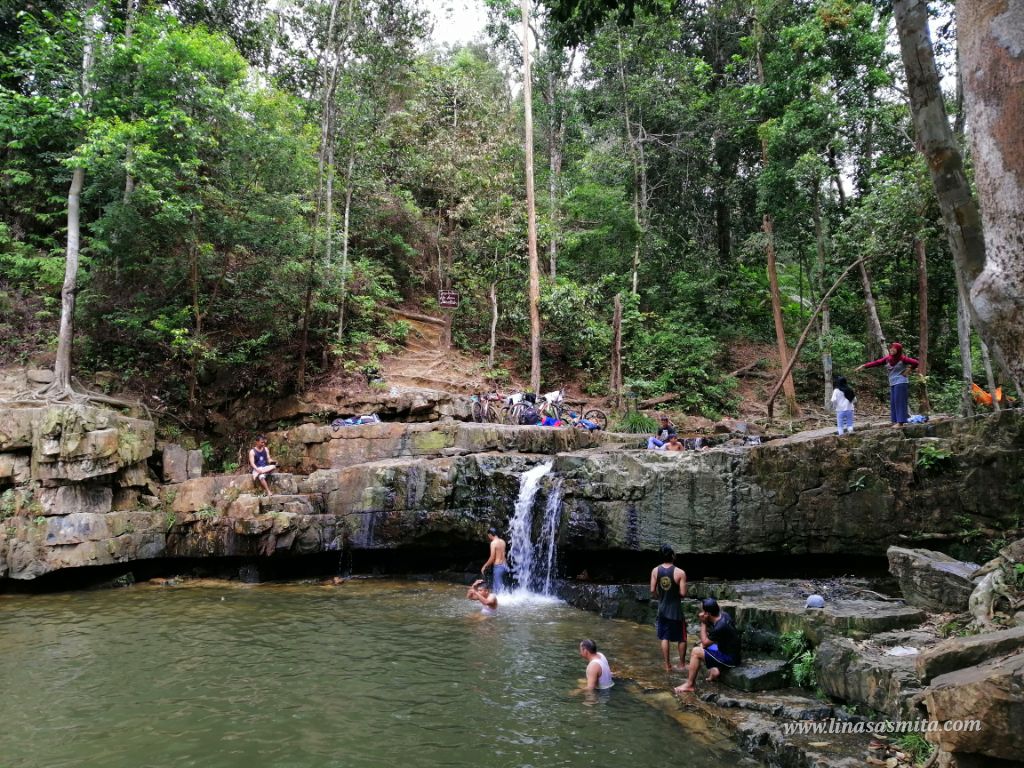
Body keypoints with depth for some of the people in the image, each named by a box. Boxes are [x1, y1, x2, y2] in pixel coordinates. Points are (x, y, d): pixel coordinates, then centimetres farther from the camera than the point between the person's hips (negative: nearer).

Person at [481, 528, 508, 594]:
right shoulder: (502, 541, 10)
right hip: (504, 565, 8)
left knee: (498, 587, -3)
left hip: (497, 567, -8)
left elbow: (492, 558, -15)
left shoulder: (493, 543, -12)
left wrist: (484, 567, -6)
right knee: (502, 586, 17)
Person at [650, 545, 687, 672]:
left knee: (664, 638, 12)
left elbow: (652, 591, -4)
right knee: (681, 638, 14)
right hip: (676, 609, -3)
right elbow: (683, 593, -16)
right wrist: (677, 594, 6)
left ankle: (667, 665, 16)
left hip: (662, 609, 3)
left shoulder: (655, 571, -6)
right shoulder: (680, 572, -17)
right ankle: (682, 664, 24)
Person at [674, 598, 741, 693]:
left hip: (729, 659, -9)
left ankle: (689, 685, -4)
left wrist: (703, 623, -14)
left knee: (696, 651, -13)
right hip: (730, 650, 9)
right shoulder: (723, 615, -4)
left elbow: (705, 642, -14)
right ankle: (714, 669, 9)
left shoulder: (720, 627, -30)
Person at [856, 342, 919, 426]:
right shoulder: (888, 358, 7)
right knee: (893, 403, 6)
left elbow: (915, 363, -10)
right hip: (892, 383, 7)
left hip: (901, 382, -7)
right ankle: (895, 421, 11)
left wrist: (908, 369, -6)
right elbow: (877, 362, 3)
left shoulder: (902, 358, -8)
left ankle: (900, 422, -5)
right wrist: (864, 366, -5)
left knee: (899, 401, -7)